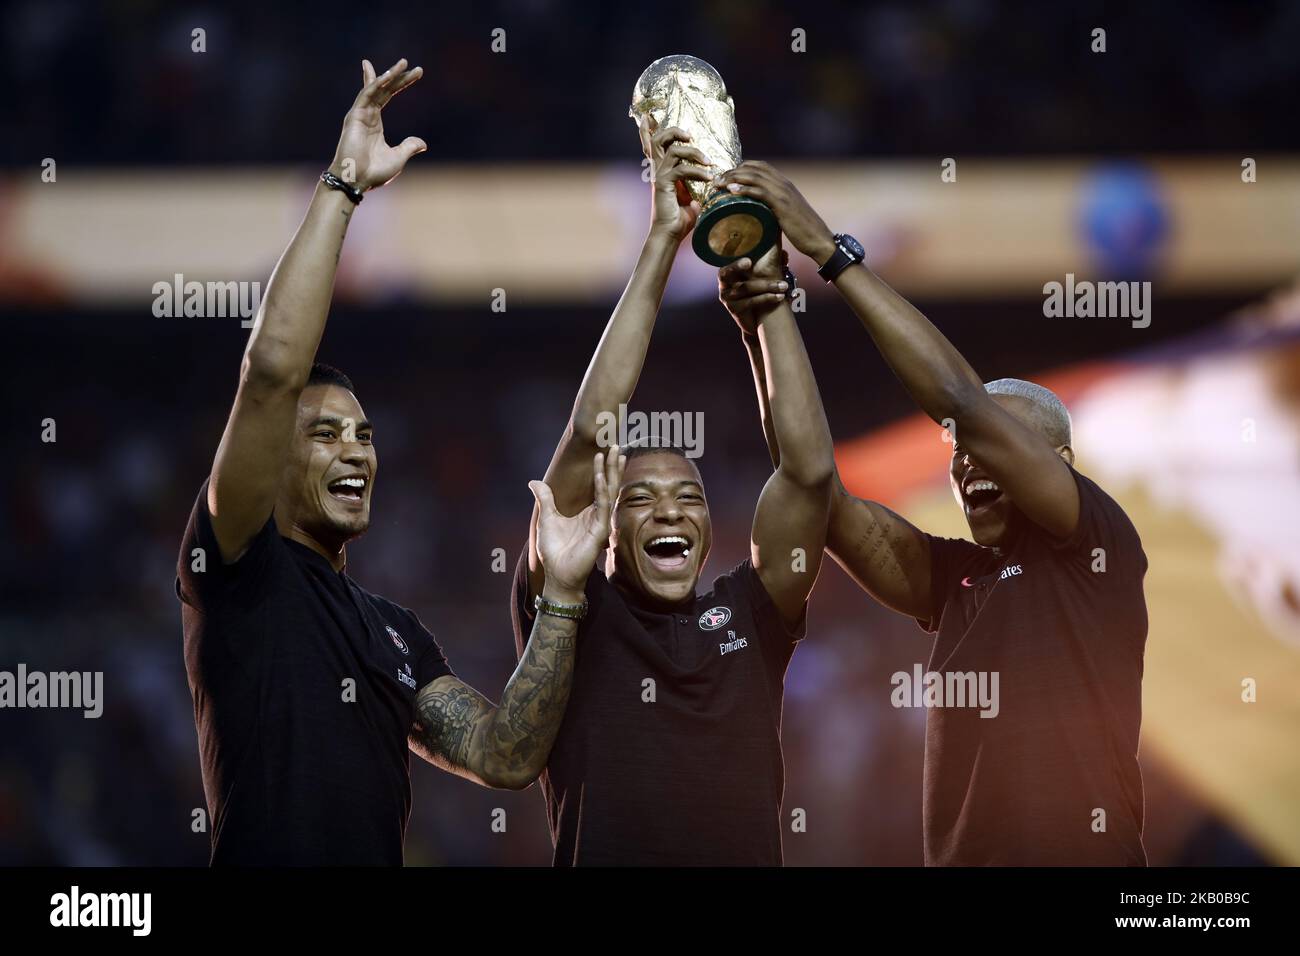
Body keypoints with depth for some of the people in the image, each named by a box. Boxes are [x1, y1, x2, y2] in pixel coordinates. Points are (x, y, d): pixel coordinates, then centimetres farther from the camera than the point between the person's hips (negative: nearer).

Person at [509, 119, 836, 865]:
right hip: (605, 857, -2)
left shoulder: (748, 621, 12)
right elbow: (591, 438, -3)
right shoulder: (573, 619, 6)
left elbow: (810, 466, 2)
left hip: (748, 854, 2)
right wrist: (662, 241, -4)